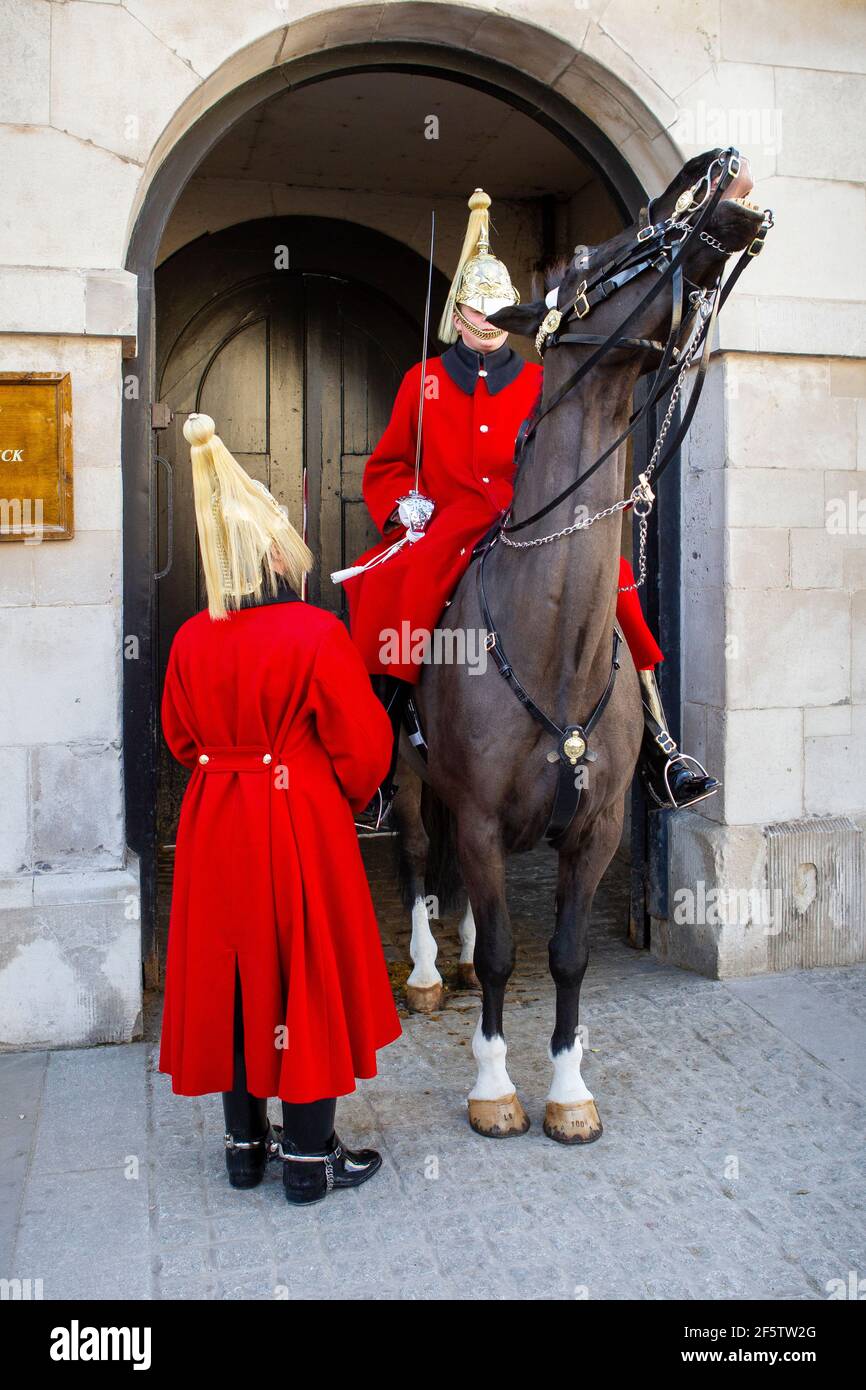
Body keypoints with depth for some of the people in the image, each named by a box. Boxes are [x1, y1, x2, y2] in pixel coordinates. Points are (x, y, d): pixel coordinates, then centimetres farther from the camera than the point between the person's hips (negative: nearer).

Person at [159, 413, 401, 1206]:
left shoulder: (190, 641, -4)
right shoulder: (317, 635, -17)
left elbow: (180, 739, 9)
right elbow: (362, 745, -11)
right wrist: (347, 800, 9)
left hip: (216, 828, 5)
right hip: (302, 824, -4)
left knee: (232, 973, 16)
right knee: (306, 972, 7)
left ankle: (245, 1145, 29)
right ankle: (308, 1157, 19)